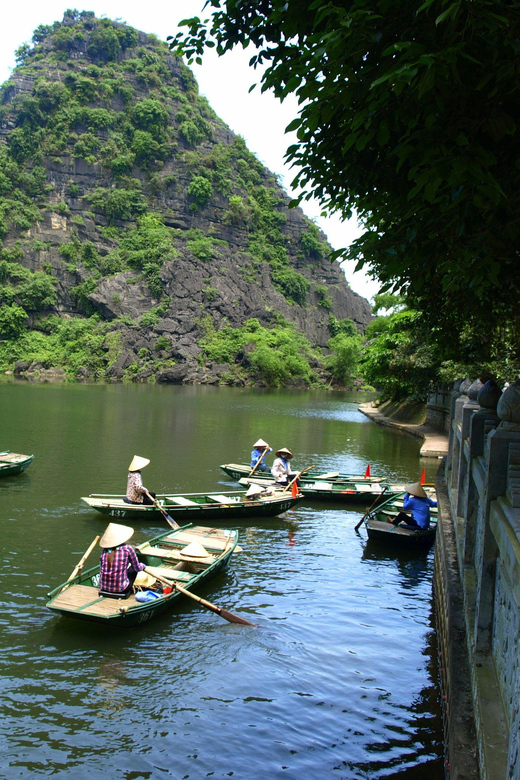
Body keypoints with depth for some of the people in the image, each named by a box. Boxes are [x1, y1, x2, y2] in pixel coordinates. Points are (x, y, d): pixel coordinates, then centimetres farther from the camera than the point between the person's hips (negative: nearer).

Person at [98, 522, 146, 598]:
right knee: (133, 568, 21)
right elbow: (137, 568, 1)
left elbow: (101, 569, 11)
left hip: (103, 587, 4)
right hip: (120, 588, -4)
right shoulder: (127, 549, -11)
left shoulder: (105, 550, -1)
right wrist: (143, 565, 25)